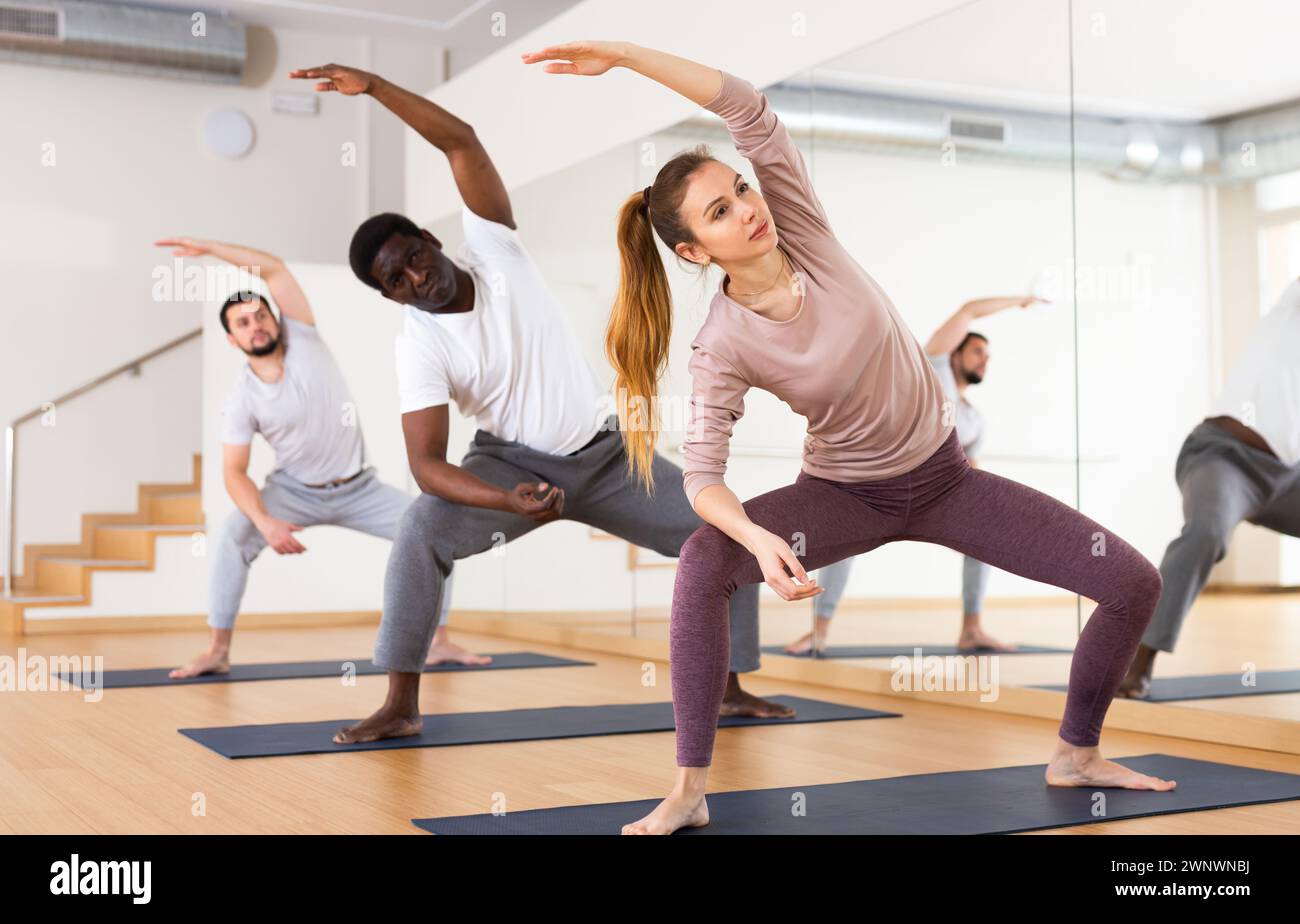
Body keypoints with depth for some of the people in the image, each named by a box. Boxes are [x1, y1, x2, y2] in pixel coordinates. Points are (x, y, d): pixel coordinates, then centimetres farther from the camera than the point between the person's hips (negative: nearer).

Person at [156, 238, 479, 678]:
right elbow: (234, 473, -18)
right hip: (295, 491, -1)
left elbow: (274, 268, -22)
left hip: (359, 489, 1)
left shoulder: (303, 338, -14)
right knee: (231, 537, -27)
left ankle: (439, 642, -2)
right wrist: (266, 522, -36)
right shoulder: (242, 399, -16)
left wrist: (206, 247, -23)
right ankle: (217, 652, -18)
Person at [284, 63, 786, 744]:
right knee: (422, 532, -30)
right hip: (514, 461, -2)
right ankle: (401, 706, -21)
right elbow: (426, 464, -26)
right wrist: (510, 502, -43)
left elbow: (462, 142, -23)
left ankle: (727, 689, 10)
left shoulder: (491, 248, -12)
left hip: (603, 453, 2)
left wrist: (372, 86, -32)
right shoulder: (418, 347, -17)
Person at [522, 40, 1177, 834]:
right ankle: (690, 791, -21)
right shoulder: (725, 346, -21)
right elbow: (703, 477, -27)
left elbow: (747, 106, -23)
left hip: (942, 476, 3)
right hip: (847, 493, -3)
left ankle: (1078, 754, 20)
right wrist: (761, 540, -47)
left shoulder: (803, 232, -15)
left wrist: (621, 53, -27)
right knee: (703, 564, -32)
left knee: (1135, 584, -5)